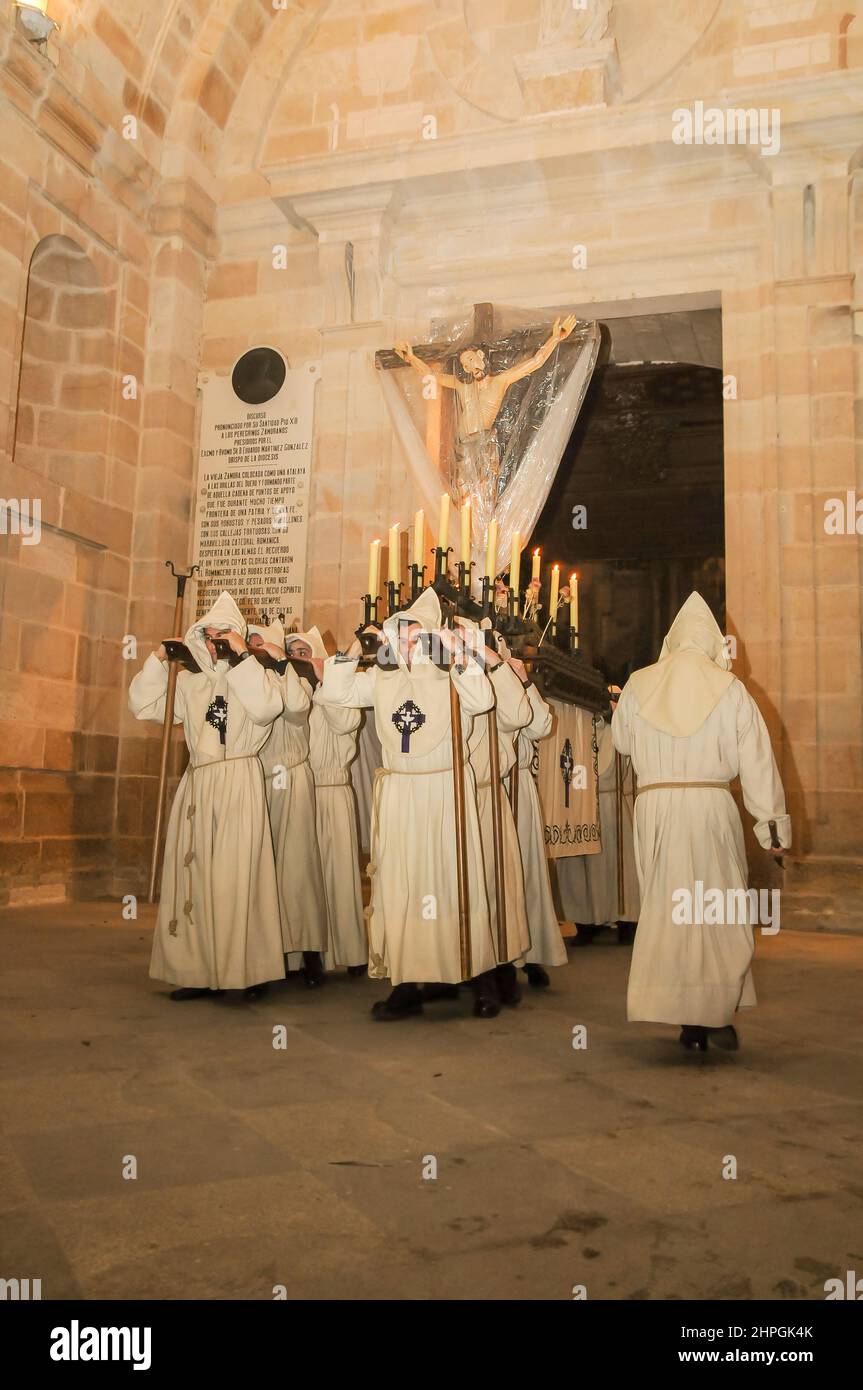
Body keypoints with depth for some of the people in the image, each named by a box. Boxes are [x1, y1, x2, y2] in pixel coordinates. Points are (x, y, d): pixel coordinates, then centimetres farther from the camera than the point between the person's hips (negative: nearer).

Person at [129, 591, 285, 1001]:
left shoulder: (249, 675, 2)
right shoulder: (190, 681, 16)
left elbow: (266, 708, -19)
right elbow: (144, 706, 14)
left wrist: (241, 656, -15)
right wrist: (158, 660, 6)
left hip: (239, 783, -5)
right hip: (198, 784, 5)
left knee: (236, 875, -7)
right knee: (195, 875, 4)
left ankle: (246, 971, -1)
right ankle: (201, 971, 11)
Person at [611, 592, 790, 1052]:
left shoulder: (638, 686, 5)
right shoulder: (730, 689, -1)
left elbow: (622, 741, 18)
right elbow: (757, 761, 0)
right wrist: (773, 822, 5)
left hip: (654, 805, 2)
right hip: (712, 806, -1)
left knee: (666, 908, 8)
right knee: (720, 910, 9)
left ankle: (690, 1019, 11)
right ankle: (717, 1015, 5)